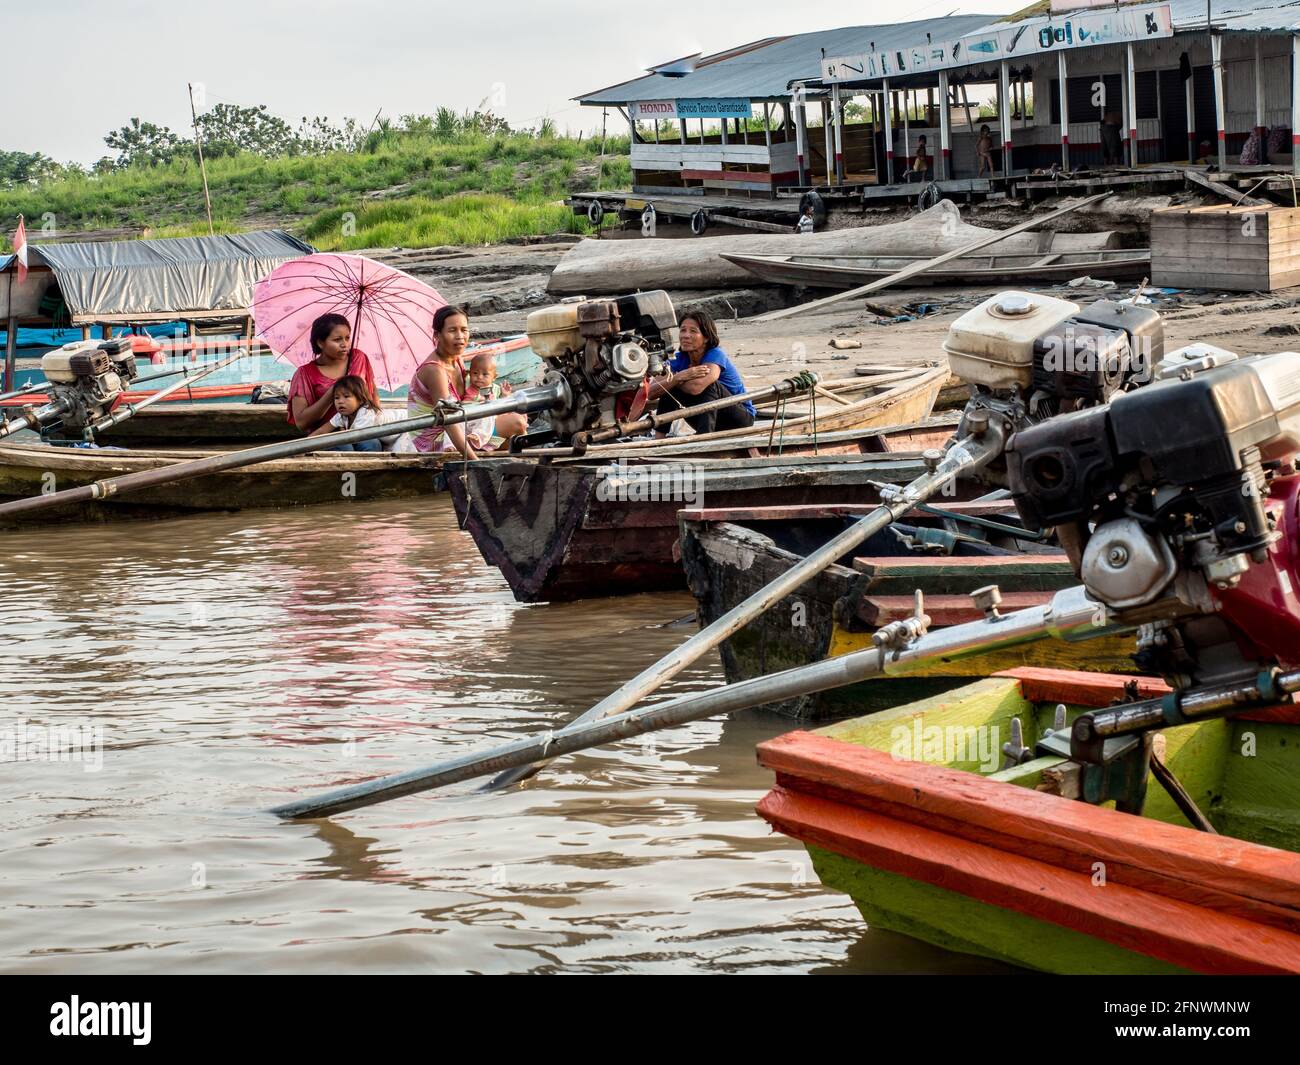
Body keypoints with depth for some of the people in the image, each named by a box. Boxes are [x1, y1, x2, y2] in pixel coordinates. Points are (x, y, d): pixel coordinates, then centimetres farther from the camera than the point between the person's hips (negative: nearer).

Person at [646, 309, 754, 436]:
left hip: (741, 417, -6)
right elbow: (651, 393, -17)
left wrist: (673, 380, -19)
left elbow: (696, 387, -42)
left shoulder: (716, 355, -23)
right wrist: (678, 377, -35)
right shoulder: (681, 359, -5)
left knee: (709, 385, -32)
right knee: (668, 390, -10)